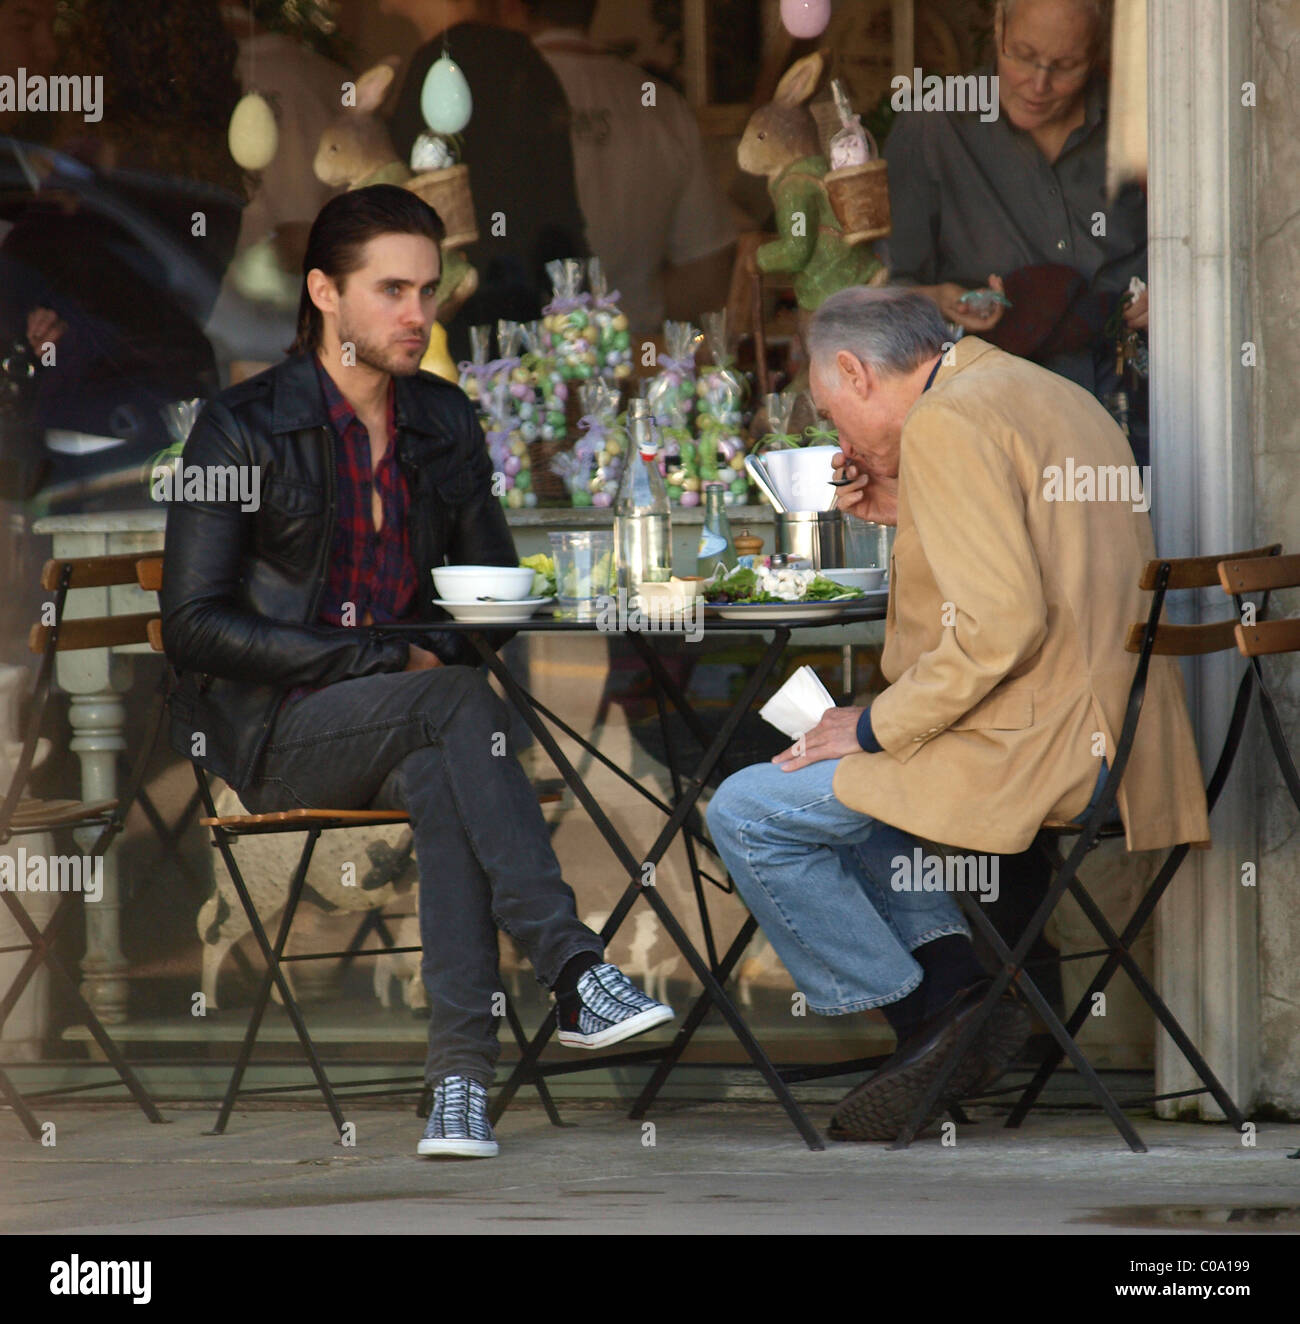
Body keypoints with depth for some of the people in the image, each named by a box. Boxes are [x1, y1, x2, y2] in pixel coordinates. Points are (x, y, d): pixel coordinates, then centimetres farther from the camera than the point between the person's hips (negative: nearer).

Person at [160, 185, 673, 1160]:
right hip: (273, 732, -4)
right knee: (463, 705, -34)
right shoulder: (245, 429, -5)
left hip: (398, 728, 4)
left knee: (444, 783, -34)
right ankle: (575, 976, -42)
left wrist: (448, 645, -6)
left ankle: (461, 1075, -44)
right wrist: (384, 660, -17)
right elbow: (194, 627, -11)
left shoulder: (446, 422, 12)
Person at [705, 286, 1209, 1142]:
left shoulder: (946, 423, -14)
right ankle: (950, 970, 11)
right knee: (842, 782, 28)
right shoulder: (1050, 396, 17)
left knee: (749, 812, -5)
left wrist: (878, 727, -14)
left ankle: (926, 1016, -1)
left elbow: (1000, 624, -24)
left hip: (1036, 750, -10)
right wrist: (909, 517, 19)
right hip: (1104, 737, 10)